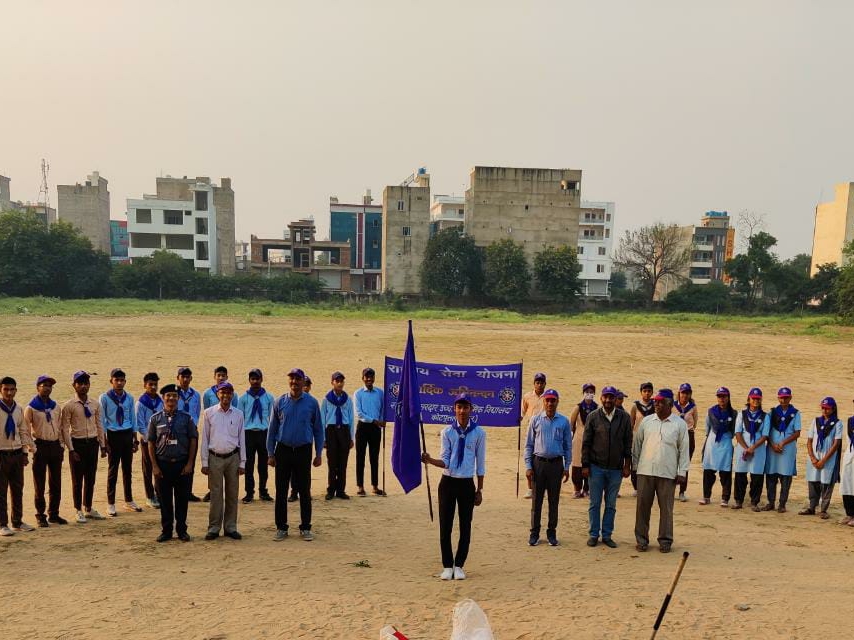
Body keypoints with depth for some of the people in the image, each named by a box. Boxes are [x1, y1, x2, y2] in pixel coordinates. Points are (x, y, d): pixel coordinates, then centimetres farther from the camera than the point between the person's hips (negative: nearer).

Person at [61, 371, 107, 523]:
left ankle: (88, 509, 27)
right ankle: (79, 511, 18)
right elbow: (65, 429, -8)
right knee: (77, 479, 5)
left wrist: (103, 446, 9)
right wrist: (71, 450, -12)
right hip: (77, 443, -4)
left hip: (93, 443, 4)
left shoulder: (95, 405, 6)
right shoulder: (69, 406, -8)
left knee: (91, 478, 13)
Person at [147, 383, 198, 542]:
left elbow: (193, 440, 2)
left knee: (182, 499, 7)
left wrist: (189, 463, -3)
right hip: (162, 464, 0)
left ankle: (182, 530, 20)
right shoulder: (155, 419, 2)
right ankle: (166, 531, 22)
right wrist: (155, 466, -2)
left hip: (182, 464, 0)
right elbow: (151, 443, 3)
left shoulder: (186, 418, 0)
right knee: (165, 500, 9)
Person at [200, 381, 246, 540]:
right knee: (215, 493, 2)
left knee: (232, 493, 6)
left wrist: (242, 463, 3)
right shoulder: (209, 413, 1)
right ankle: (214, 528, 12)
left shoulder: (238, 414, 4)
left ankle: (230, 527, 16)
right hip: (215, 457, -2)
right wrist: (204, 462, -1)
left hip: (233, 457, 2)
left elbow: (242, 439, 7)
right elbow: (204, 438, 3)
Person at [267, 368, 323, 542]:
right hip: (283, 450, 1)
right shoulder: (280, 402, 2)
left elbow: (318, 429, 4)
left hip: (303, 451, -1)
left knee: (305, 491, 5)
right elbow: (272, 429, 5)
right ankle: (281, 528, 16)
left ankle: (305, 528, 15)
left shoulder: (312, 403, 0)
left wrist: (318, 454, 1)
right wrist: (270, 453, 1)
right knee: (281, 491, 5)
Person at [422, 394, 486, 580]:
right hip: (448, 482, 0)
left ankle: (459, 566, 21)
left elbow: (480, 463, 2)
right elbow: (445, 461, -4)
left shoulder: (479, 433, -2)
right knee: (445, 526, 4)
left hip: (467, 484, 0)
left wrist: (479, 490, 4)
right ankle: (447, 566, 18)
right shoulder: (447, 432, -1)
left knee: (465, 526, 6)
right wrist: (429, 460, -25)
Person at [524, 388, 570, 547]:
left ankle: (551, 532, 19)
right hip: (539, 462, -1)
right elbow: (528, 444, 4)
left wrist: (566, 467, 3)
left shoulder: (564, 421, 3)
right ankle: (534, 533, 13)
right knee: (537, 499, 3)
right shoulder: (536, 420, 2)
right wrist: (528, 466, -3)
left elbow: (568, 446, 7)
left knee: (554, 500, 8)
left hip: (556, 463, 1)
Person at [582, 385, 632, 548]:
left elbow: (628, 443, 5)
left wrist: (627, 465, 1)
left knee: (611, 505, 9)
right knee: (595, 503, 6)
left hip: (616, 468, 1)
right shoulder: (593, 417, -1)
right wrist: (585, 465, -3)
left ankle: (607, 535, 19)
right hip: (596, 467, -1)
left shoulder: (624, 418, 2)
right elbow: (586, 443, 1)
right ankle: (594, 534, 16)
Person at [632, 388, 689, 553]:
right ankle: (641, 539, 14)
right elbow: (637, 444, 12)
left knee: (666, 508, 4)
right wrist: (634, 465, 9)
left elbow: (683, 449, 2)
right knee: (643, 506, 5)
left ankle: (665, 540, 16)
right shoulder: (646, 421, 7)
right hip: (645, 471, 2)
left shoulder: (680, 424, 1)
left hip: (668, 473, -2)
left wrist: (682, 472, -2)